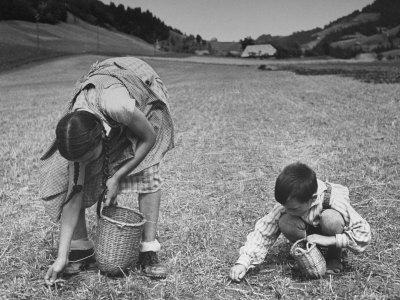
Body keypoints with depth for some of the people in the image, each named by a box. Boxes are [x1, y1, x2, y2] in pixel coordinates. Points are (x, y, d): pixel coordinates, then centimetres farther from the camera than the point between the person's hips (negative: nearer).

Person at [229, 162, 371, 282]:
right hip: (308, 232, 2)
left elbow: (363, 234, -30)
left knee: (331, 218, -37)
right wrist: (243, 262, -32)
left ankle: (334, 256, -8)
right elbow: (264, 231, -22)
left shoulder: (334, 200, -35)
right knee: (285, 223, -31)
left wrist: (329, 240, -38)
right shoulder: (287, 204, -25)